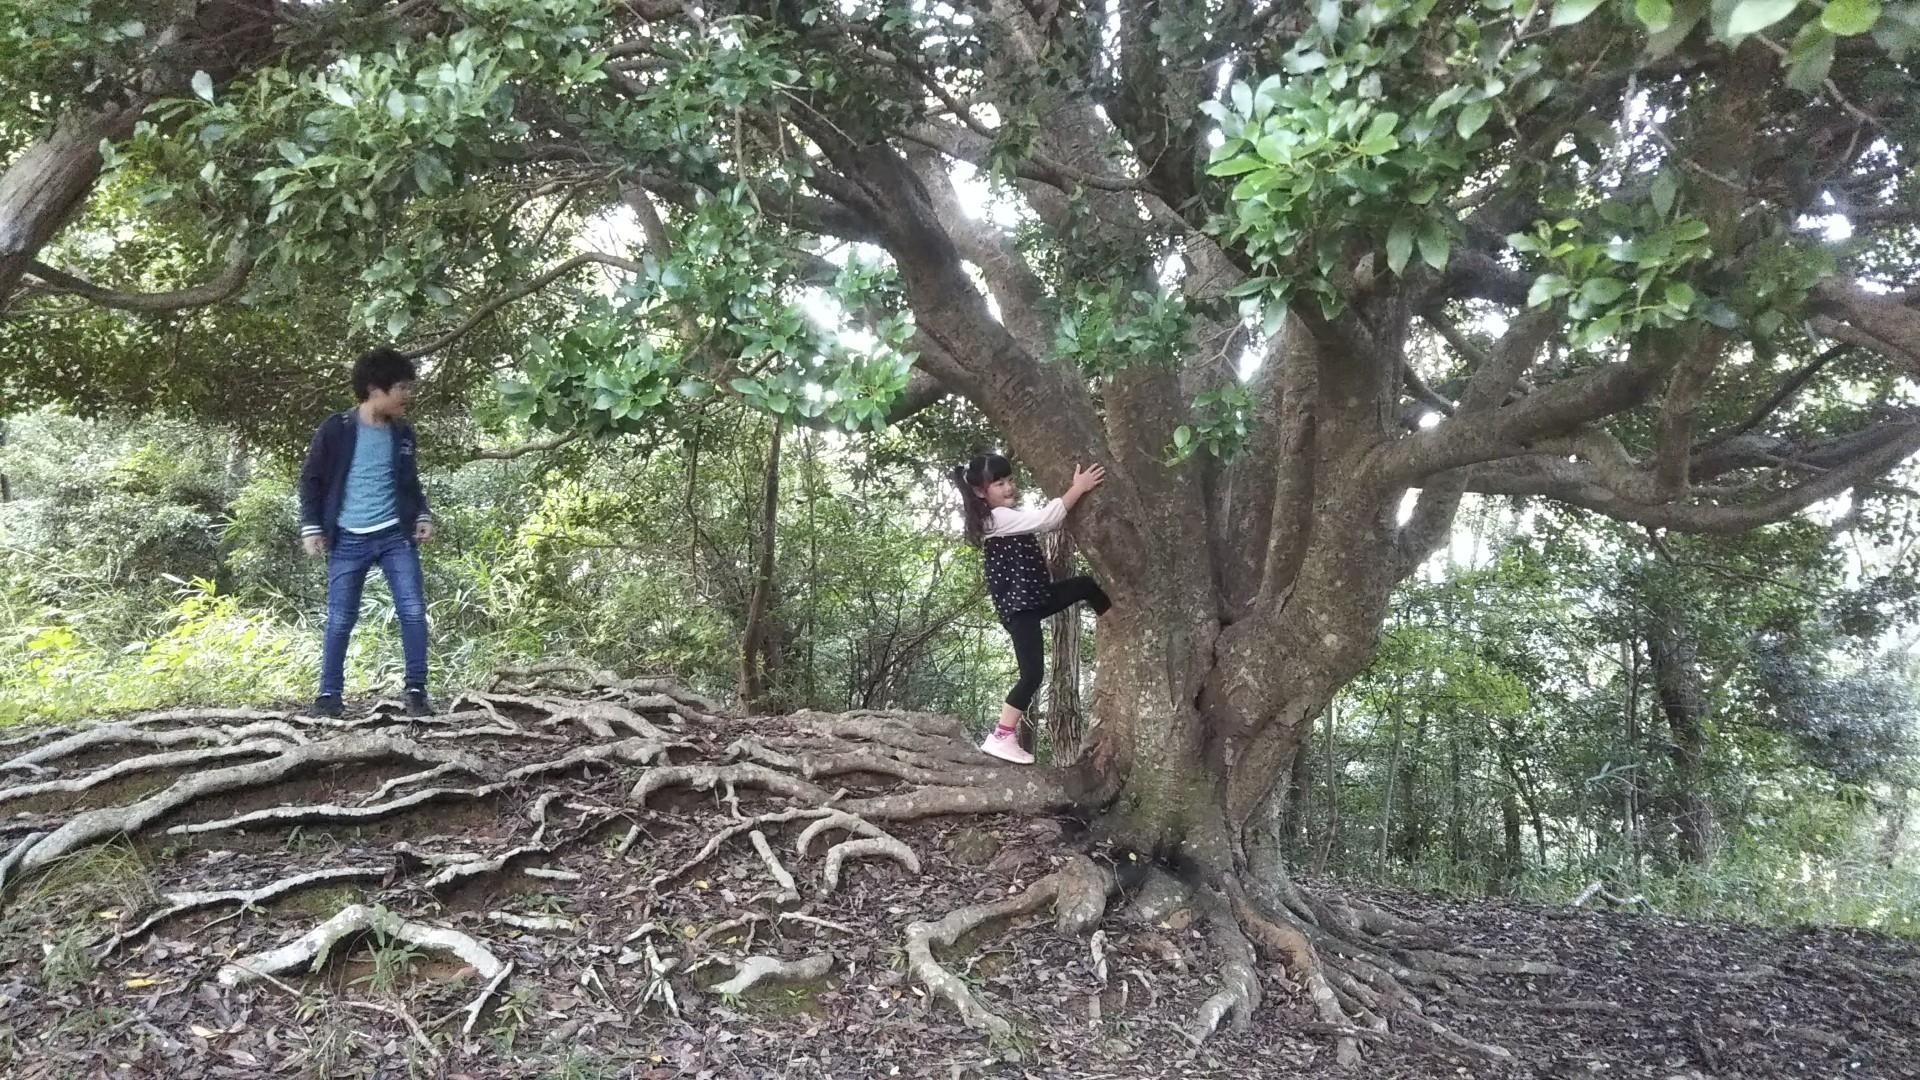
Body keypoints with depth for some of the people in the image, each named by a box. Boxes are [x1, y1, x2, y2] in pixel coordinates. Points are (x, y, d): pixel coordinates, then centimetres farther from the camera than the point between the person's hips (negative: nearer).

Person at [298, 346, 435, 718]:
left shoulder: (403, 432, 7)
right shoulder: (335, 429, -6)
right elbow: (311, 480, 0)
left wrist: (423, 515, 6)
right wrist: (311, 527, -6)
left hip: (396, 535, 3)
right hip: (348, 539, -3)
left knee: (413, 611, -5)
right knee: (340, 620, 3)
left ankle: (416, 691, 2)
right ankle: (329, 693, 15)